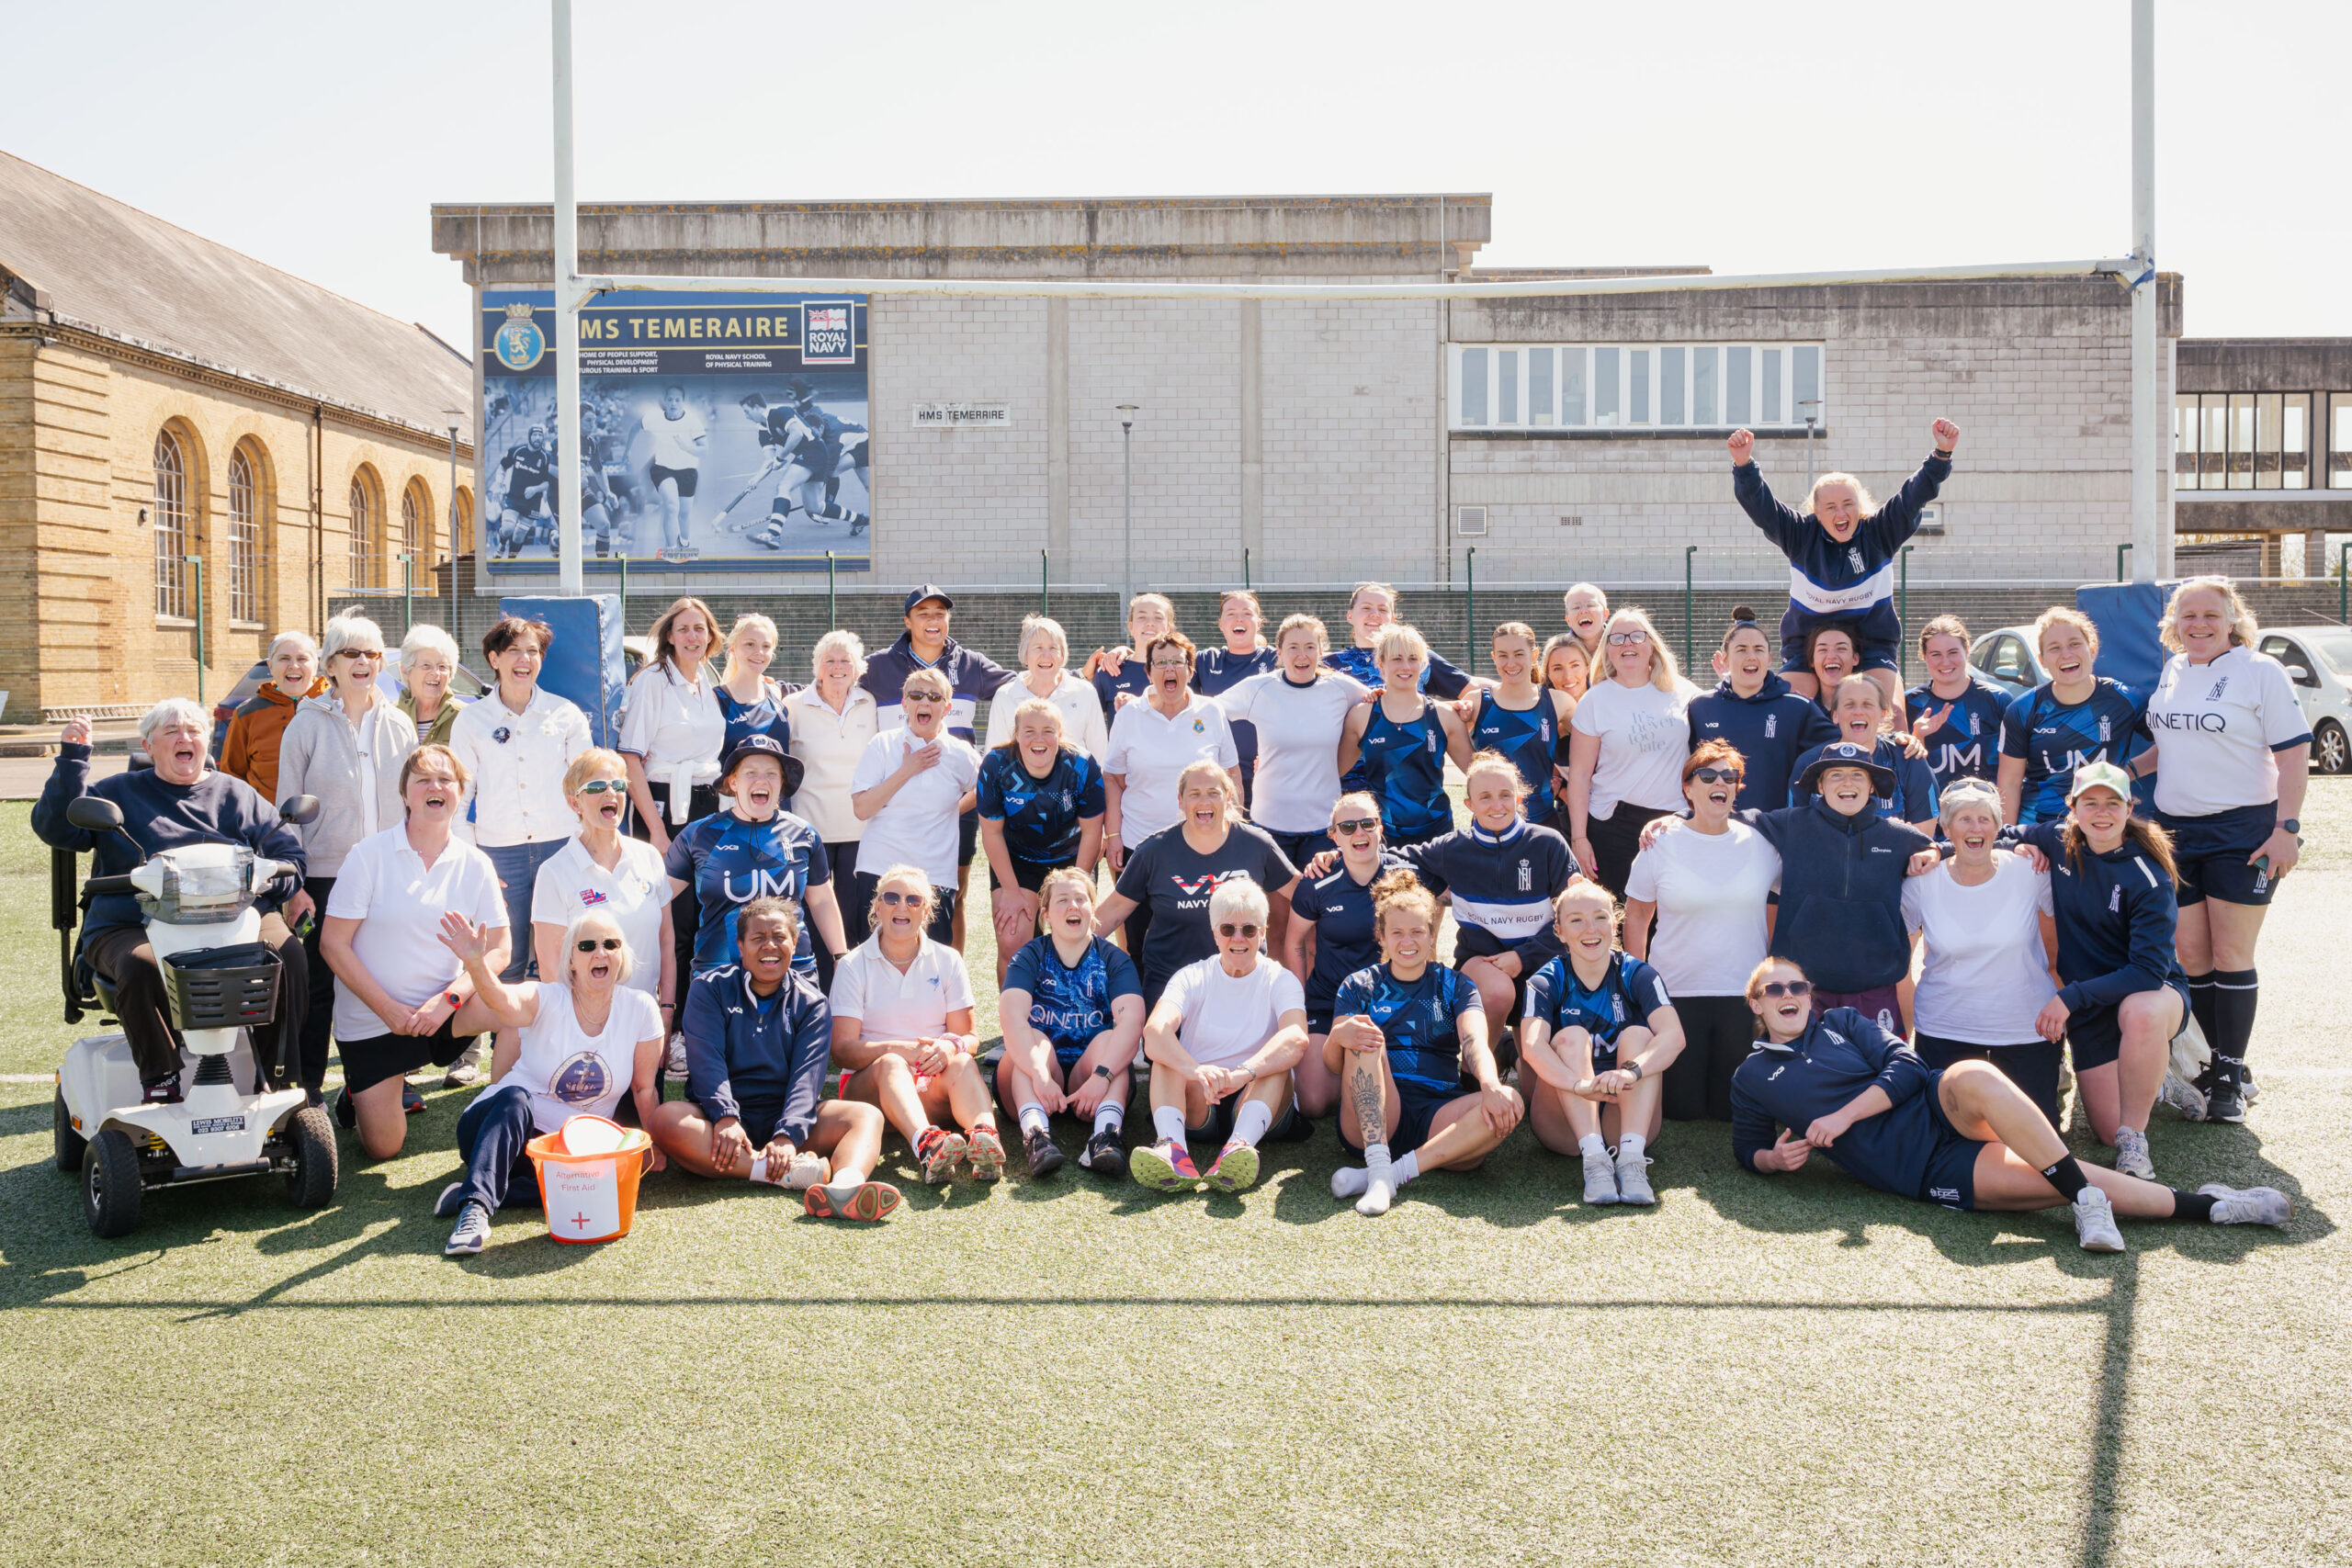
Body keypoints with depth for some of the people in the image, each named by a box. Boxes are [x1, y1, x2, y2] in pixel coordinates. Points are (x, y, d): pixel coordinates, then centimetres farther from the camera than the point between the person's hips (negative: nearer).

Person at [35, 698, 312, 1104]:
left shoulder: (236, 793, 23)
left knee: (289, 956, -29)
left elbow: (287, 845, 20)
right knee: (140, 967, -38)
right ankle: (160, 1082, -27)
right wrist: (72, 759, -2)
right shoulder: (119, 793, 19)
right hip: (131, 928, -1)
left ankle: (283, 1078, -20)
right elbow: (54, 827, 6)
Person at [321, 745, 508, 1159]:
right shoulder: (368, 856, -8)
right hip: (370, 1021, -2)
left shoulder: (475, 865, -1)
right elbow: (333, 944, -9)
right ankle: (359, 1090, 26)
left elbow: (498, 950, -3)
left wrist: (448, 999, -20)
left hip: (441, 1015, 2)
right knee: (382, 1147, -7)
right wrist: (389, 1009, -16)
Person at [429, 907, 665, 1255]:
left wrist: (653, 1148, 10)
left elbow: (644, 1089, 6)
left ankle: (479, 1193, -26)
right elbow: (502, 1001, -37)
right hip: (500, 1126, -2)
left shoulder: (640, 1009, -5)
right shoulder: (546, 999, -12)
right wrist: (476, 964, -57)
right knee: (515, 1097, -37)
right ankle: (475, 1208, -45)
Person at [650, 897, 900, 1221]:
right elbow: (706, 1060, -8)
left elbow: (807, 1076, -7)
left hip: (784, 1117, 1)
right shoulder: (709, 989, 8)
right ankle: (787, 1172, -41)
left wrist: (787, 1136, -26)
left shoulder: (812, 1005, 9)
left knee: (867, 1116, -24)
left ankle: (844, 1186, -60)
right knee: (664, 1119, -33)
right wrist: (725, 1117, -26)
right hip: (719, 1118, -1)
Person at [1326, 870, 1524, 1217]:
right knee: (1365, 1037, -26)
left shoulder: (1456, 987, 16)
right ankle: (1377, 1165, -38)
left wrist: (1491, 1086, -28)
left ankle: (1398, 1171, -34)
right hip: (1372, 1118, -1)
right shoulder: (1359, 986, 14)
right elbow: (1332, 1065, 3)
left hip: (1438, 1118, 1)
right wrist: (1338, 1037, -23)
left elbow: (1475, 1044, -4)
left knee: (1509, 1104, -27)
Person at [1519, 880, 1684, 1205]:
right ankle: (1594, 1158, -39)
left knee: (1638, 1034, -20)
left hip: (1630, 1118, 1)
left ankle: (1631, 1157, -37)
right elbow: (1532, 1046, -26)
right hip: (1564, 1125, -1)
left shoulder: (1637, 975, -3)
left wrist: (1630, 1071, -43)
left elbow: (1673, 1036, -22)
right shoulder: (1548, 982, -5)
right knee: (1571, 1036, -22)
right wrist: (1581, 1086, -46)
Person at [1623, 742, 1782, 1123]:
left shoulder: (1761, 843, 1)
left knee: (1731, 1108, 5)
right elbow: (1637, 915, 5)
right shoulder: (1661, 845, -3)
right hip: (1676, 992, -1)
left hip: (1744, 994, 1)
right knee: (1681, 1108, 3)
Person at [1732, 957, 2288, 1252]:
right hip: (1921, 1170, -2)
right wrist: (1777, 1158, -3)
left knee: (1972, 1076, -38)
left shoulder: (1841, 1022, 16)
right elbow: (1747, 1148, 20)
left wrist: (1841, 1116, -8)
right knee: (2050, 1181, -23)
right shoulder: (1751, 1079, 14)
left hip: (1938, 1111, 2)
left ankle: (2084, 1197, -33)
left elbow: (1904, 1068, 4)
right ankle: (2206, 1206, -24)